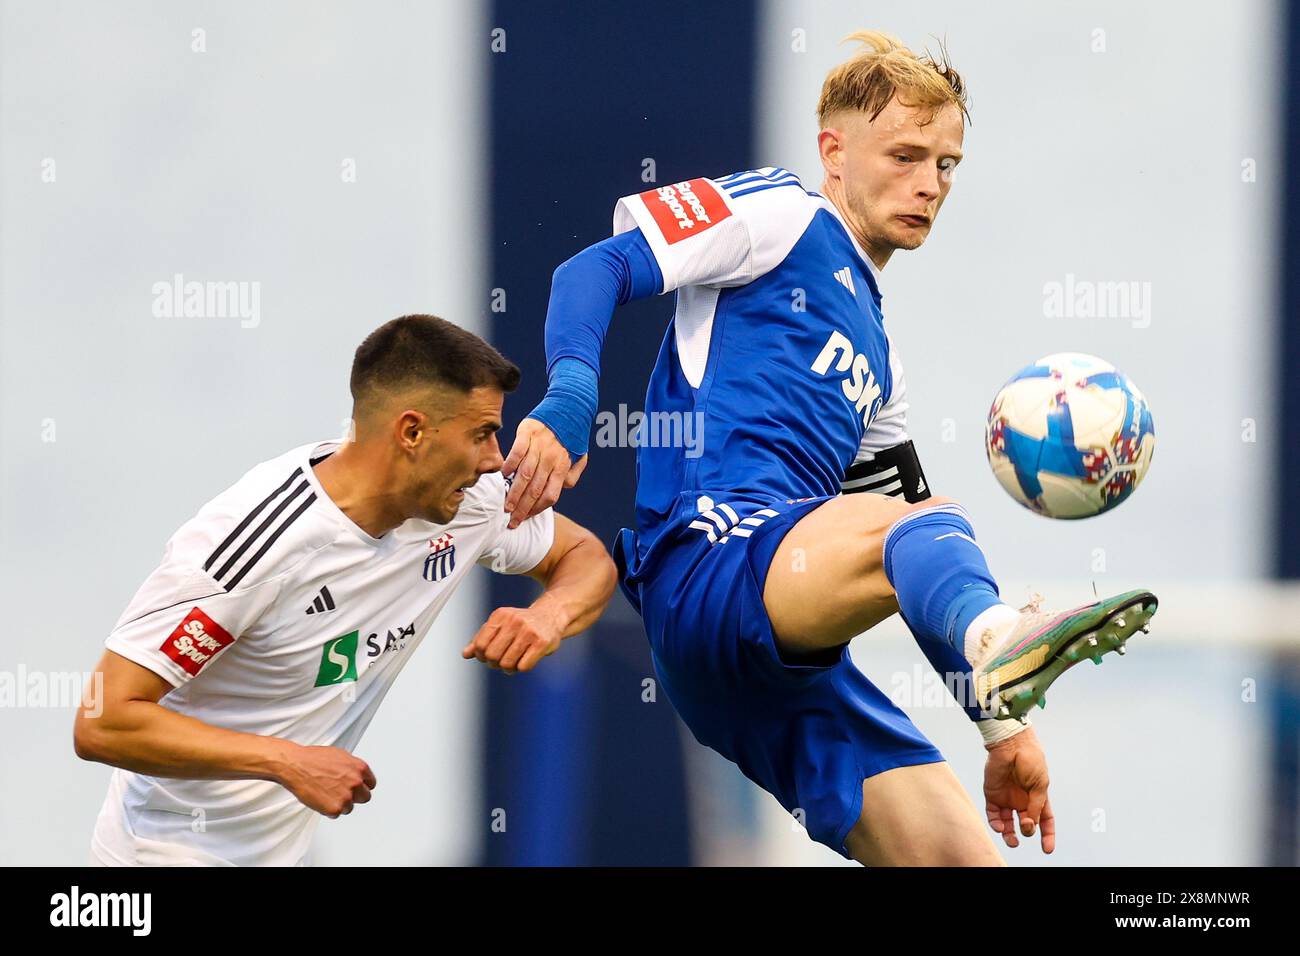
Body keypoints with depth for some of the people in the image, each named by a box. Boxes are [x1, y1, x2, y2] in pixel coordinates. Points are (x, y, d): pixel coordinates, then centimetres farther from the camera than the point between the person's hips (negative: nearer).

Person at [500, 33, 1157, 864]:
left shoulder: (877, 358, 33)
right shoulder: (784, 216, 12)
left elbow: (918, 549, 35)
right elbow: (599, 270, -2)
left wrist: (1001, 725, 28)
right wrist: (570, 398, -23)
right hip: (705, 553, -9)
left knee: (970, 856, -4)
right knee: (930, 524, -38)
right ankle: (997, 642, -70)